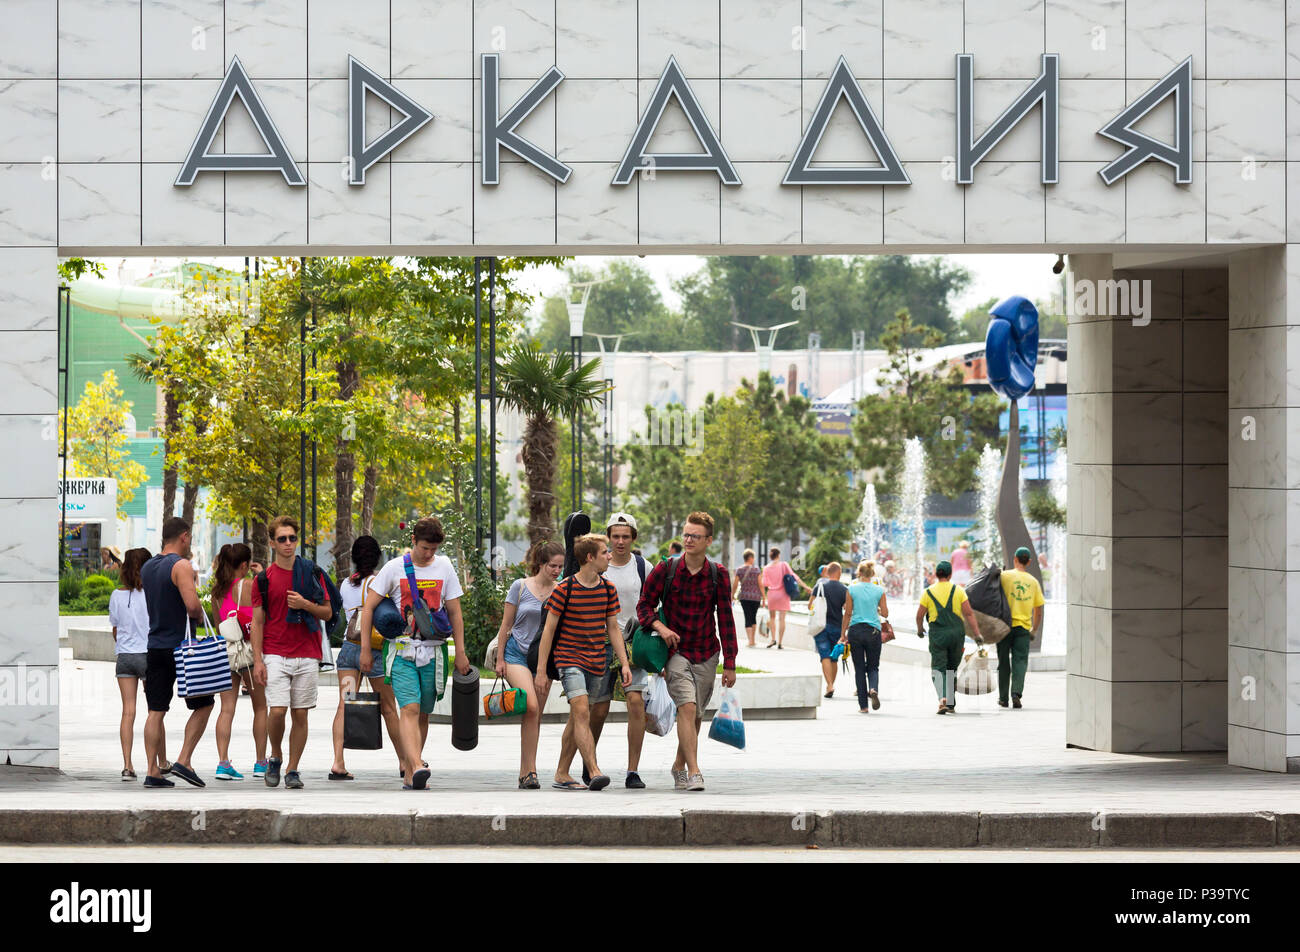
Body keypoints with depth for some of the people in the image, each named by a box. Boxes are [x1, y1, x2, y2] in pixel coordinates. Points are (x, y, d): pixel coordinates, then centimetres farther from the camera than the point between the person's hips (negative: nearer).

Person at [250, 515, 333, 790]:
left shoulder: (312, 573, 6)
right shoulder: (264, 579, 3)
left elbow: (327, 612, 9)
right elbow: (257, 622, 4)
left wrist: (305, 605, -11)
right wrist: (257, 660, -4)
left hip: (307, 655, 1)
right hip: (275, 655, -1)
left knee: (300, 714, 1)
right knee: (277, 710, -13)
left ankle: (292, 769, 10)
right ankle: (275, 757, 11)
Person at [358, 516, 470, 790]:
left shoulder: (444, 567, 7)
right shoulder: (395, 568, -1)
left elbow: (455, 613, 12)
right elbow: (369, 607, 3)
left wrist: (460, 652, 10)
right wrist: (366, 649, -1)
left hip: (433, 652, 3)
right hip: (402, 651, -3)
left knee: (423, 714, 7)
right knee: (410, 709, -18)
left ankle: (409, 774, 18)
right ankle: (417, 767, -33)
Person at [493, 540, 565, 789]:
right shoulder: (520, 587, -2)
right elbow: (506, 625, 3)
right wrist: (500, 659, 0)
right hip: (517, 653, -3)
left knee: (535, 717, 3)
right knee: (531, 706, -22)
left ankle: (525, 773, 11)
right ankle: (531, 770, -21)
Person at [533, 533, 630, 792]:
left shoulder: (608, 589, 7)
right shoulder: (564, 589, -8)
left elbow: (613, 629, 14)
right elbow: (549, 630, -5)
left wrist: (625, 663, 7)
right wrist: (541, 670, -7)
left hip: (597, 662, 5)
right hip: (570, 659, -5)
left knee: (577, 720, 9)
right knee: (582, 712, -20)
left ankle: (561, 774, 18)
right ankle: (594, 772, -29)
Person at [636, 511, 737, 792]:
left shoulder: (718, 574, -2)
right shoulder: (666, 569, -6)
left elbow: (725, 620, 1)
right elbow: (644, 605, 3)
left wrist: (729, 664, 0)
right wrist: (660, 627, -18)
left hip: (706, 655, 2)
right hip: (675, 651, -2)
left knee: (695, 715, 11)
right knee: (687, 707, -19)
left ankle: (679, 766, 32)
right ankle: (693, 772, -22)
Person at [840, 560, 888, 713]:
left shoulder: (852, 589, -4)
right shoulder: (879, 590, -2)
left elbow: (847, 614, -2)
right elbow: (885, 613, 1)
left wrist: (843, 634, 5)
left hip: (855, 631, 0)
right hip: (873, 631, 0)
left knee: (859, 669, 7)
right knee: (873, 667, 13)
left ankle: (863, 705, 5)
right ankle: (873, 689, -19)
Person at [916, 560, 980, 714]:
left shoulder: (928, 592, 1)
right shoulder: (958, 590, 1)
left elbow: (919, 615, 4)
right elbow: (969, 613, -3)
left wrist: (920, 630, 23)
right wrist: (977, 633, 0)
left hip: (937, 634, -1)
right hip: (957, 632, 1)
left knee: (938, 668, -1)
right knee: (952, 668, 15)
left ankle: (942, 698, -24)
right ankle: (951, 704, 20)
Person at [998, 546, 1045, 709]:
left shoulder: (1005, 576, -3)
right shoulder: (1033, 582, 8)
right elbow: (1038, 610, 13)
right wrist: (1034, 630, 24)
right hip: (1023, 627, 1)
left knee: (1004, 662, 9)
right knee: (1020, 662, 1)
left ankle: (1003, 698, 15)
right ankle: (1016, 693, -19)